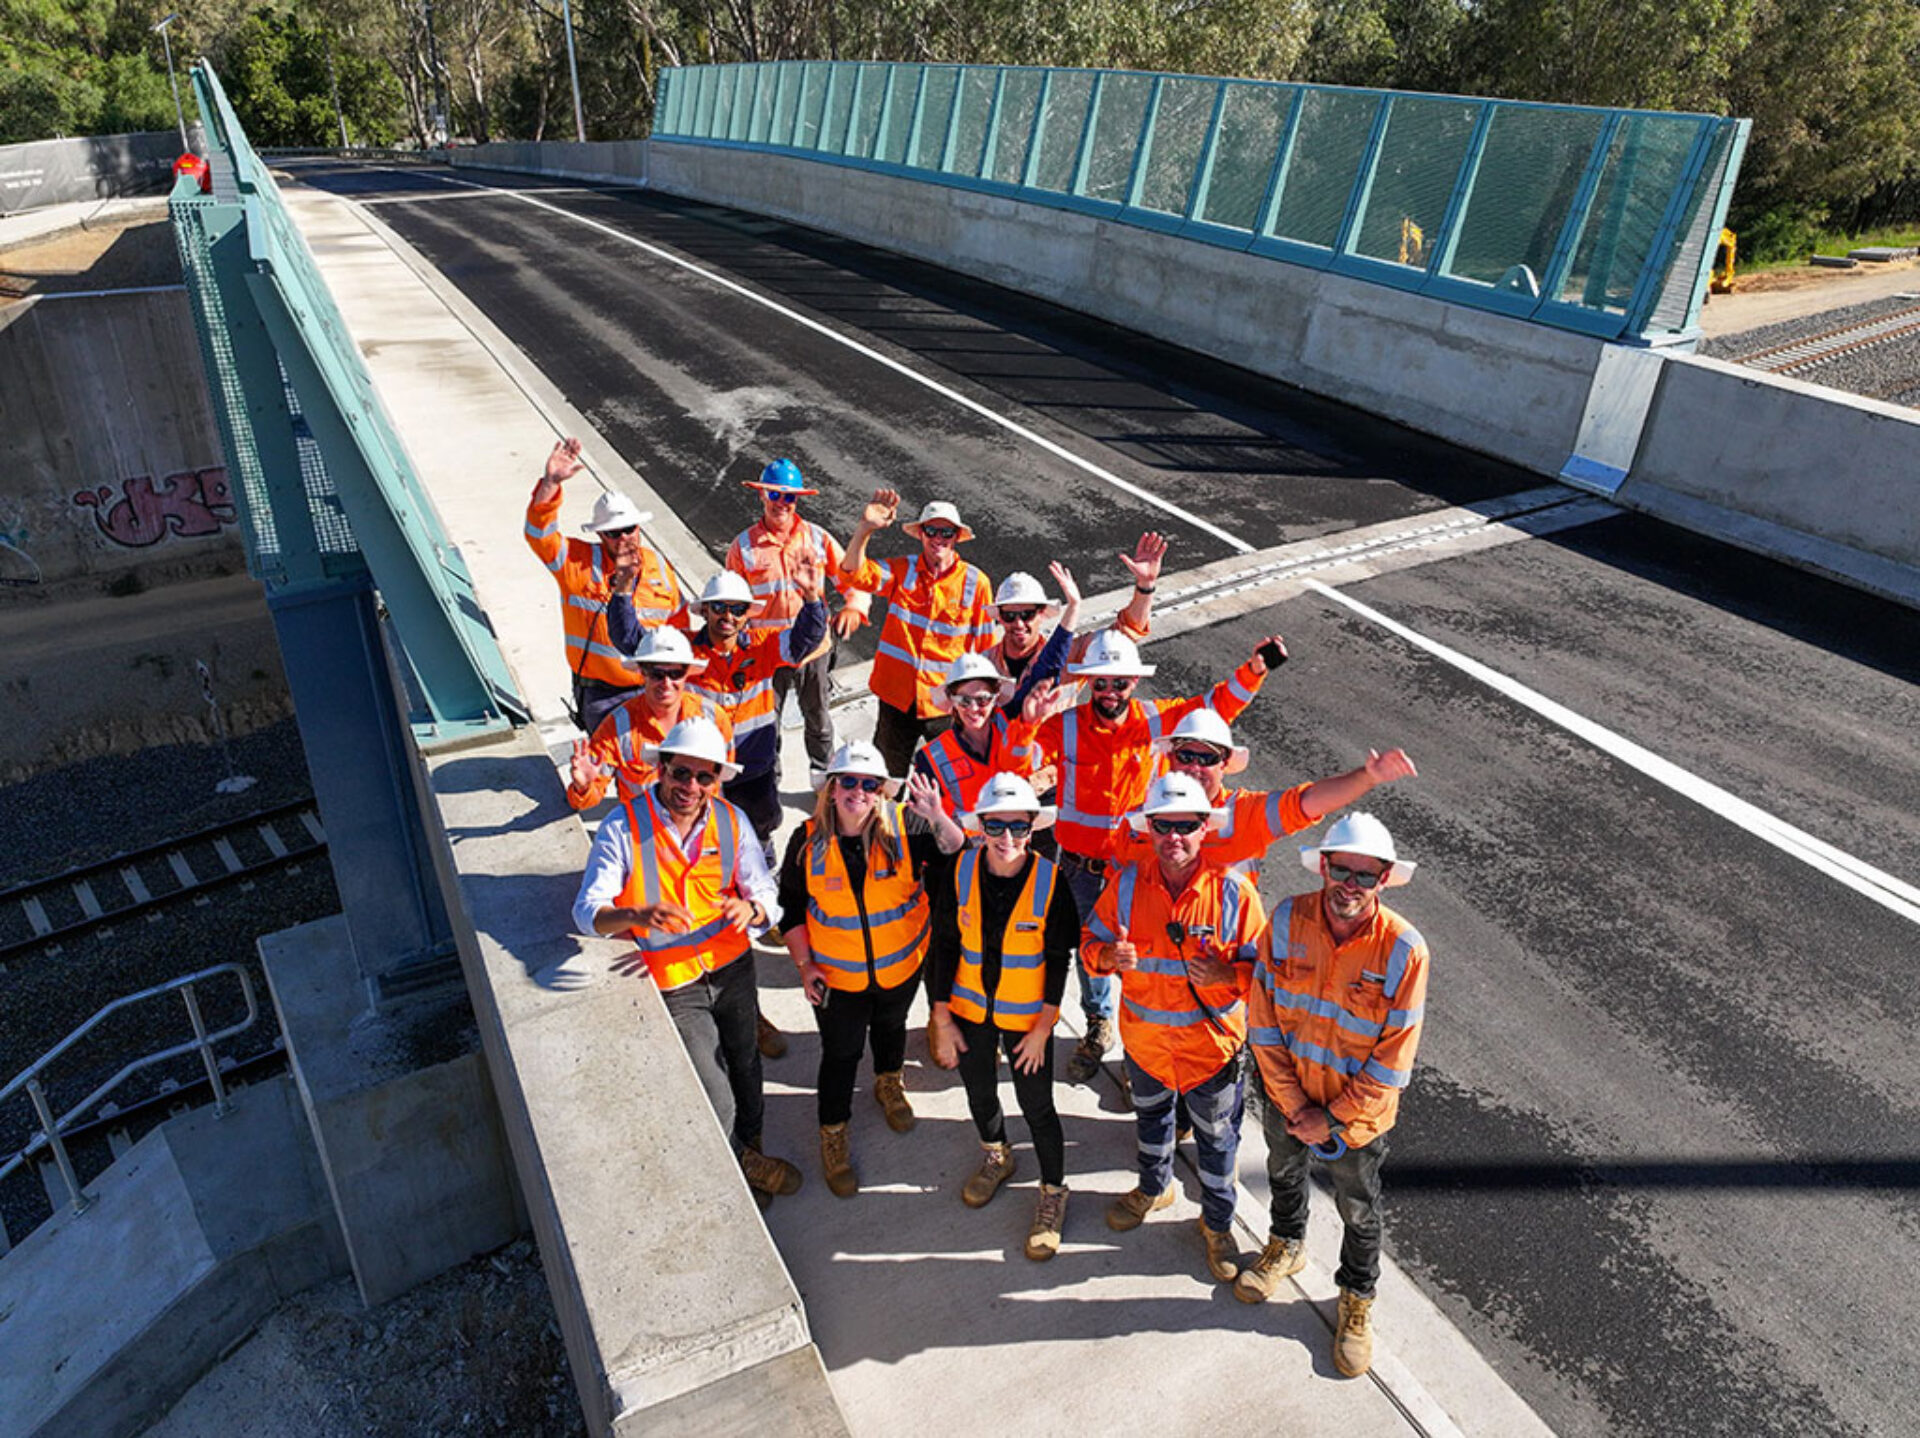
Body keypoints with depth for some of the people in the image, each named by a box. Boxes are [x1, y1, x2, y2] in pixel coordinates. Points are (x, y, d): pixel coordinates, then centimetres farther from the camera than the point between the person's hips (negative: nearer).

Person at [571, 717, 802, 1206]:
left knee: (744, 1065, 24)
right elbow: (588, 911, -20)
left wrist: (750, 908, -31)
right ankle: (739, 1164, 33)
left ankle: (747, 1149, 54)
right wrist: (638, 915, -41)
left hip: (732, 968, 4)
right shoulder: (623, 827, -18)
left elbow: (765, 894, -6)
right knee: (716, 1103, -1)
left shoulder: (732, 822, -8)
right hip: (671, 985, -4)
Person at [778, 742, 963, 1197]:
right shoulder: (809, 840, -17)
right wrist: (804, 964, -8)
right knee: (841, 1054, 10)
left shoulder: (903, 826, -20)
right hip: (837, 974, -1)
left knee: (890, 1028, 28)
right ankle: (833, 1136, 34)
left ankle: (889, 1084, 59)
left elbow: (957, 860, -30)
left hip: (900, 966, 1)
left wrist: (939, 819, -48)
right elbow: (790, 906, -5)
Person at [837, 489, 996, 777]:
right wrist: (865, 528, -31)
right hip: (897, 695, 1)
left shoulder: (976, 582, -5)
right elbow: (854, 573, -16)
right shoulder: (902, 571, -2)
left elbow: (986, 646, 1)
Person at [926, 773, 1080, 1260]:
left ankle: (1053, 1194, 33)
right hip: (969, 1010, 3)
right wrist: (942, 1020, -4)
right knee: (979, 1092, 22)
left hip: (1026, 1017, -3)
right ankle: (996, 1157, 53)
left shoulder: (1050, 882, -20)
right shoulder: (960, 873, -15)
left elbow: (1059, 961, -11)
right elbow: (944, 947, -6)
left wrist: (1043, 1029, -10)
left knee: (1037, 1107, 8)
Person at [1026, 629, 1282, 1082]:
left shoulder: (1157, 718, -8)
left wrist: (1253, 670, -15)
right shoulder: (1065, 726, -13)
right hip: (1082, 865, 0)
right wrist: (1028, 725, -38)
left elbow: (1219, 704, -1)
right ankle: (1099, 1027, 42)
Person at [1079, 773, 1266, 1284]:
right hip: (1144, 1037, 3)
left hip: (1212, 1044, -3)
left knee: (1217, 1139, 17)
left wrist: (1226, 975, -31)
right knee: (1150, 1117, 28)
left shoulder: (1233, 890, -19)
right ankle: (1154, 1187, 57)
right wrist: (1111, 956, -25)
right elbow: (1092, 941, -2)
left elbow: (1264, 965, -11)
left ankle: (1217, 1223, 43)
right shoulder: (1127, 883, -12)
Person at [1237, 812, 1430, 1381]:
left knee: (1359, 1211, 21)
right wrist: (1291, 1102, -14)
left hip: (1357, 1115, -2)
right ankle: (1287, 1245, 60)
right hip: (1286, 1097, 3)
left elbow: (1392, 1061, -20)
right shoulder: (1288, 920, -21)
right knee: (1284, 1173, 29)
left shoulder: (1404, 950, -27)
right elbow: (1263, 1021, -13)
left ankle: (1357, 1300, 48)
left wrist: (1333, 1120, -16)